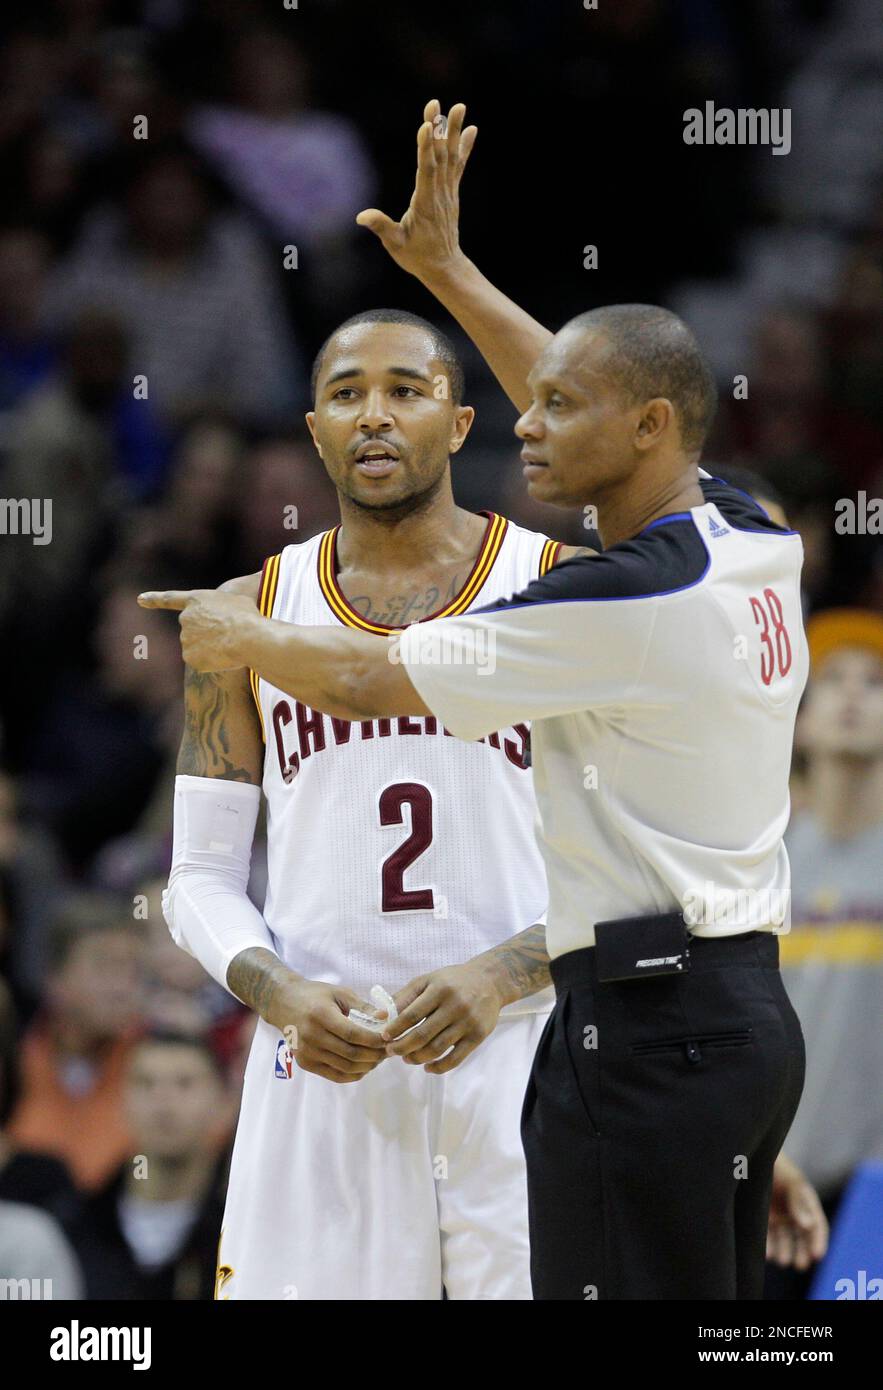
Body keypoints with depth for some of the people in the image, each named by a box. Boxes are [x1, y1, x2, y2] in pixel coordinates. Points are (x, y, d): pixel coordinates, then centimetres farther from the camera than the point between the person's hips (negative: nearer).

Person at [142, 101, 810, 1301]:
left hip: (646, 1023, -9)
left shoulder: (629, 603, -16)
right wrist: (445, 268, 32)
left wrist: (242, 638, 10)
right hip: (753, 1008, 9)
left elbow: (367, 682, -9)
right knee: (715, 1298, 10)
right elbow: (593, 389, 27)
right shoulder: (756, 547, 9)